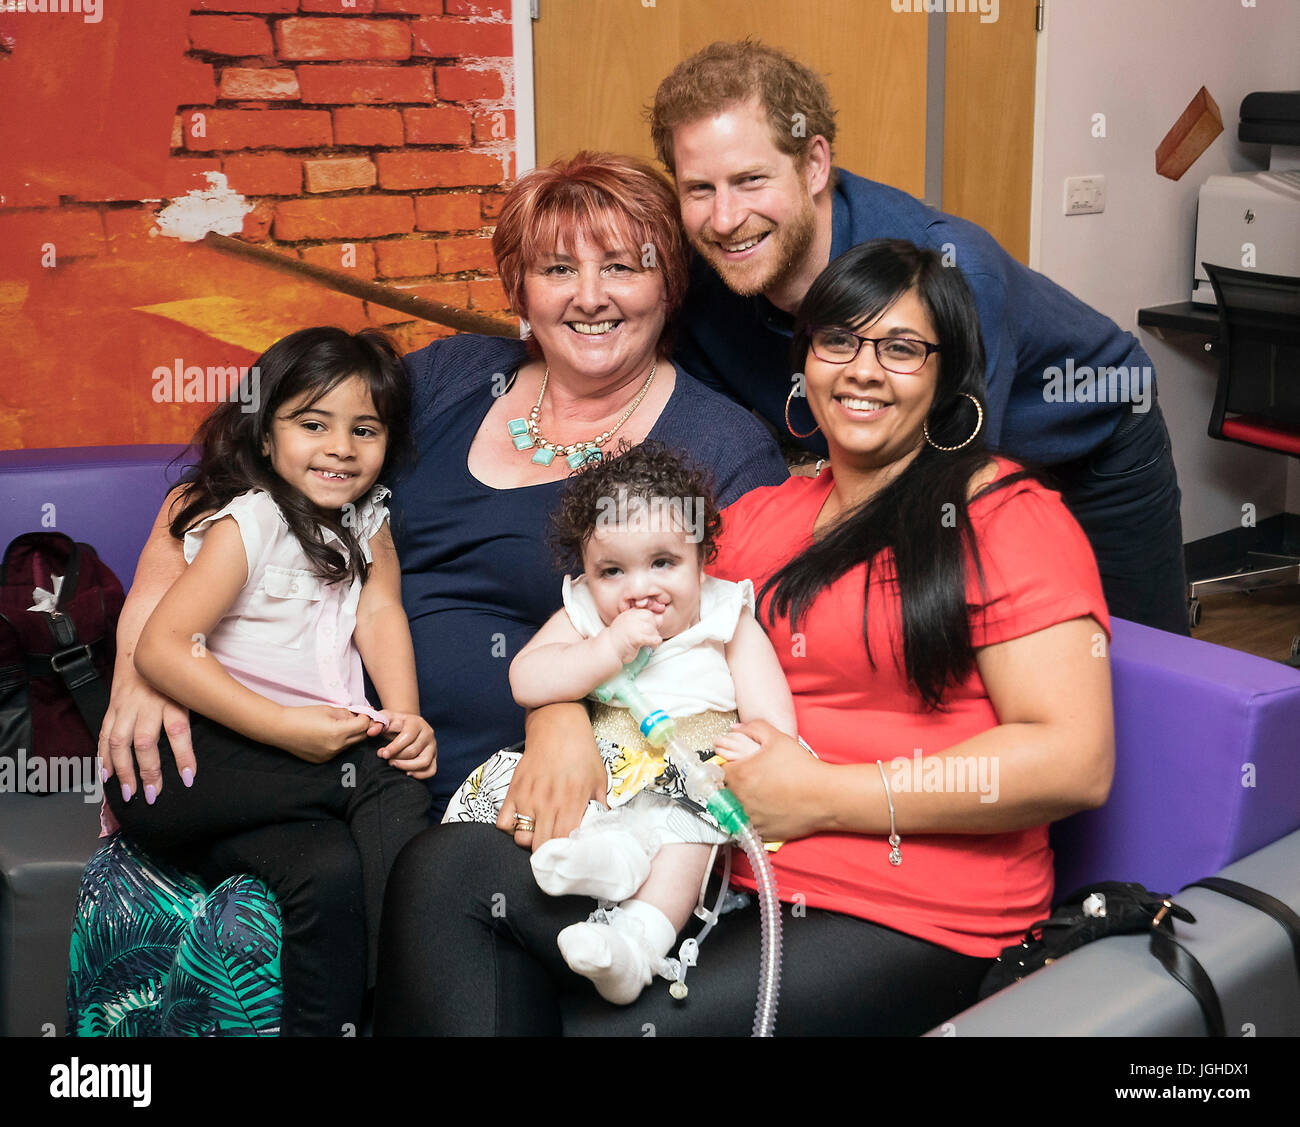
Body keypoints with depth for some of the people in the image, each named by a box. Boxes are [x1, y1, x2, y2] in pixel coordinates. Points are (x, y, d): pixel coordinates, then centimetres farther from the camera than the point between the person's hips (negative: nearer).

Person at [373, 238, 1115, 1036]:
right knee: (447, 866, -13)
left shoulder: (1005, 517, -3)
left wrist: (822, 795, -13)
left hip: (905, 926, -6)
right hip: (727, 868, 6)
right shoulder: (762, 515, 18)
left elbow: (1075, 764, -13)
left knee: (595, 1021, -24)